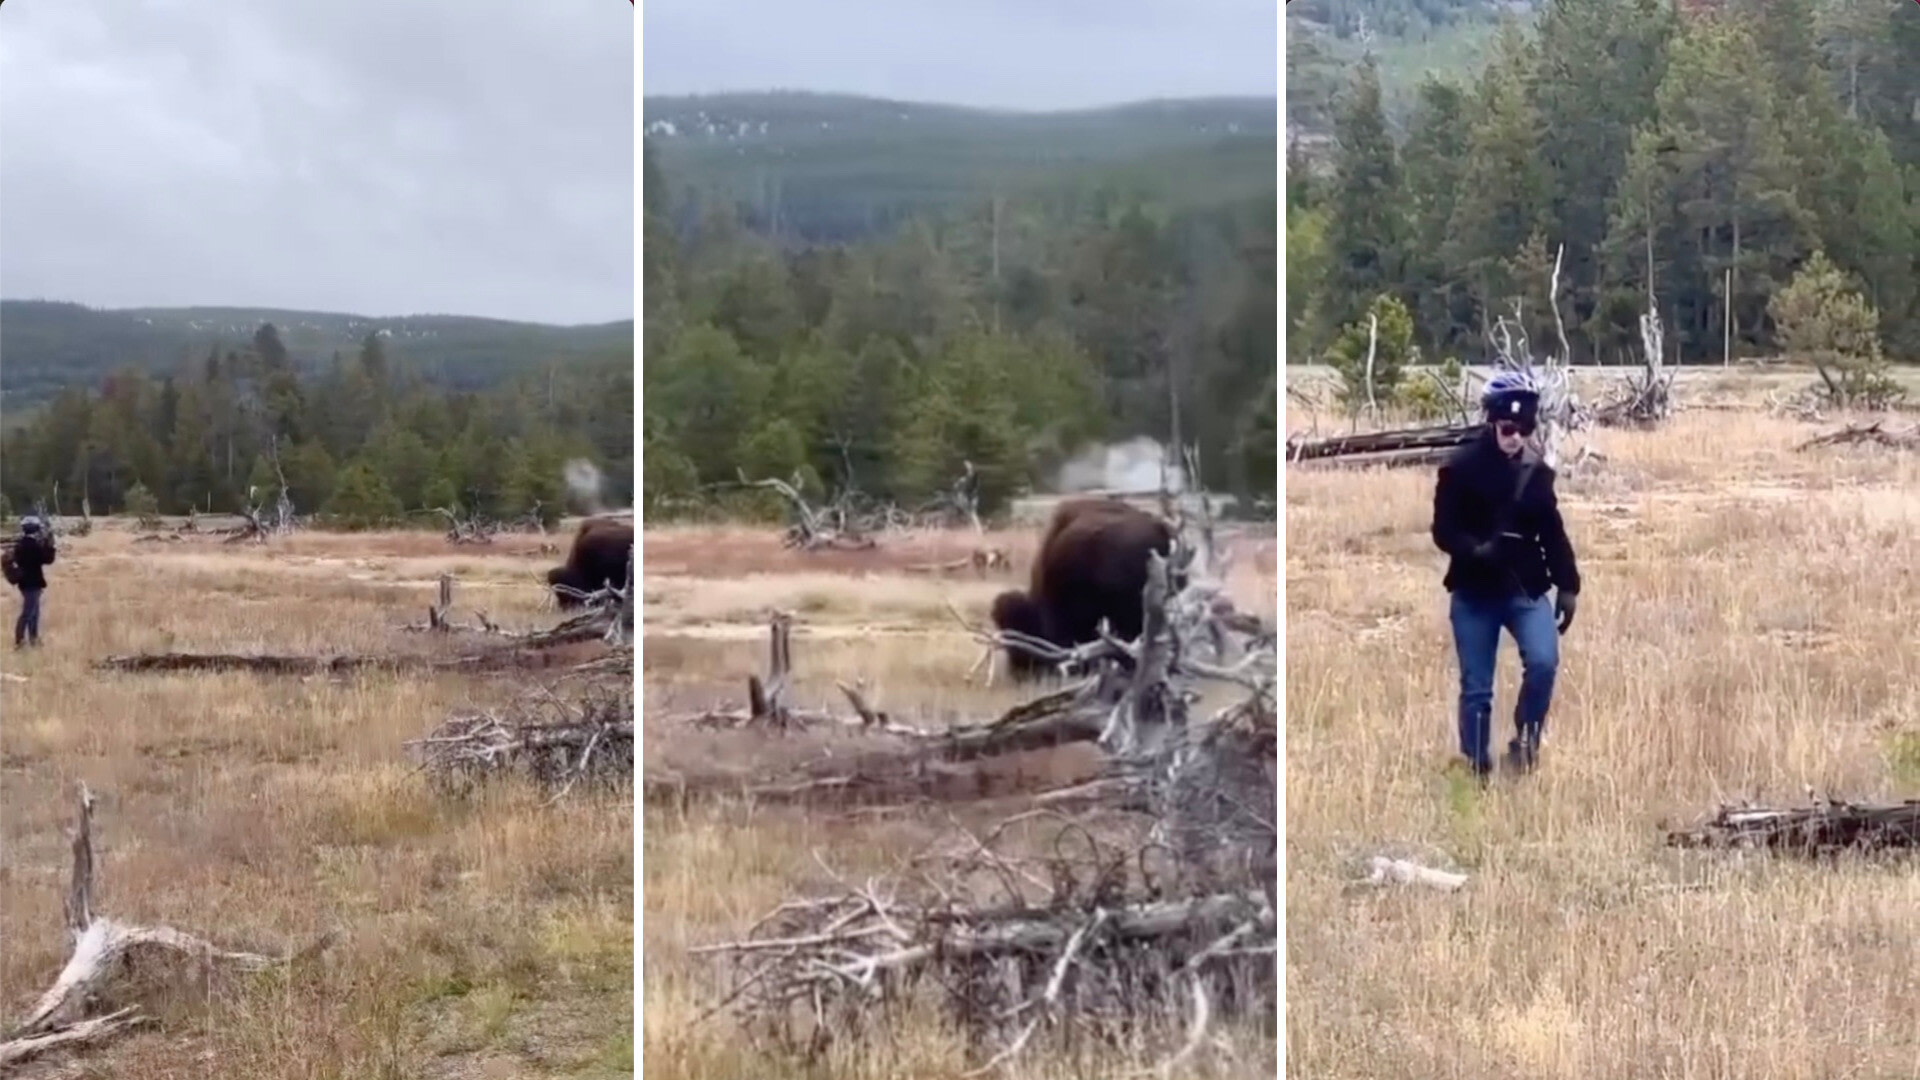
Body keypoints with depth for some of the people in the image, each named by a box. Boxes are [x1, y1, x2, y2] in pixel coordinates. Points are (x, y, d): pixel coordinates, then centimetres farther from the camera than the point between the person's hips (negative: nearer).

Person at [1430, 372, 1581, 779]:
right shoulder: (1460, 467, -7)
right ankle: (1477, 772, 14)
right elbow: (1443, 531, -7)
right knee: (1476, 688, 1)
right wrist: (1477, 550, -25)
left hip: (1526, 589, 2)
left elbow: (1553, 532, 10)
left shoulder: (1537, 471, 4)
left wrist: (1567, 585, 6)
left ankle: (1525, 741, 3)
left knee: (1543, 662, -20)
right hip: (1474, 593, -2)